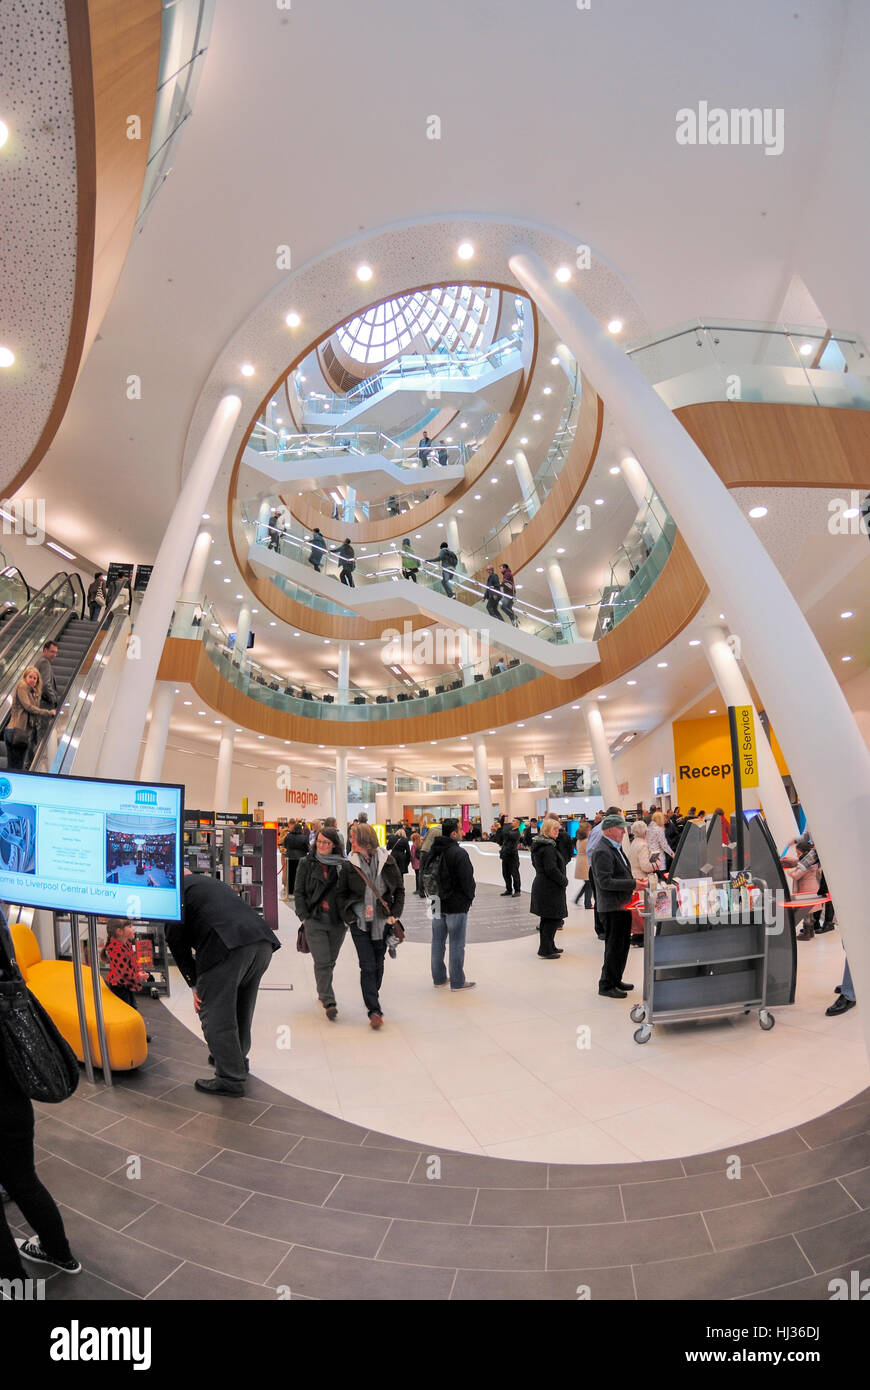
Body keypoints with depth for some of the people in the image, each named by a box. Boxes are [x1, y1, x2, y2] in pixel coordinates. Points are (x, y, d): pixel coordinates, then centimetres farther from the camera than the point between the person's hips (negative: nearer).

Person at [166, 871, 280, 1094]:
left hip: (227, 947, -8)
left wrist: (194, 984, 9)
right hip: (262, 942, 8)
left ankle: (230, 1079, 16)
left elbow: (175, 937, 4)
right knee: (241, 1007, 27)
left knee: (214, 1014, 8)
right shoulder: (212, 882, 35)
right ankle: (238, 1059, 46)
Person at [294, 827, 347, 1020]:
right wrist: (303, 916, -5)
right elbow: (299, 892, 4)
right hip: (314, 919, -2)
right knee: (322, 962, -9)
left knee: (330, 960, 13)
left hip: (338, 920, 2)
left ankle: (322, 991, 36)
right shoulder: (306, 864, 4)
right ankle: (329, 1002, -7)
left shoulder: (342, 865, 5)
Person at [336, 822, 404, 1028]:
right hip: (360, 921, -1)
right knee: (367, 965, -8)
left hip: (382, 920, 1)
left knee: (378, 962, 14)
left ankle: (373, 994, 37)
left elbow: (399, 889, 5)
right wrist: (349, 916, -5)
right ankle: (374, 1010, -4)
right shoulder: (349, 864, -3)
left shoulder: (387, 860, -3)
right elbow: (341, 894, 5)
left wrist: (395, 914, -2)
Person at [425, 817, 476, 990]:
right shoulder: (459, 853, -18)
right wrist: (469, 898, -1)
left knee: (438, 941, 15)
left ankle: (438, 978, 25)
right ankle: (457, 982, 10)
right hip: (456, 905, -7)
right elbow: (467, 880, -17)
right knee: (457, 944, 2)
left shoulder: (433, 851, 6)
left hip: (437, 904, 7)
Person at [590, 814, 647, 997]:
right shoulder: (602, 852, -20)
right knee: (614, 946, -1)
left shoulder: (616, 848, 13)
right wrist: (633, 884, -24)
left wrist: (634, 879, 7)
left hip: (622, 905, 10)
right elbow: (605, 882, -25)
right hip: (612, 907, -10)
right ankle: (606, 985, 12)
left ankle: (616, 980, 31)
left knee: (622, 945, 18)